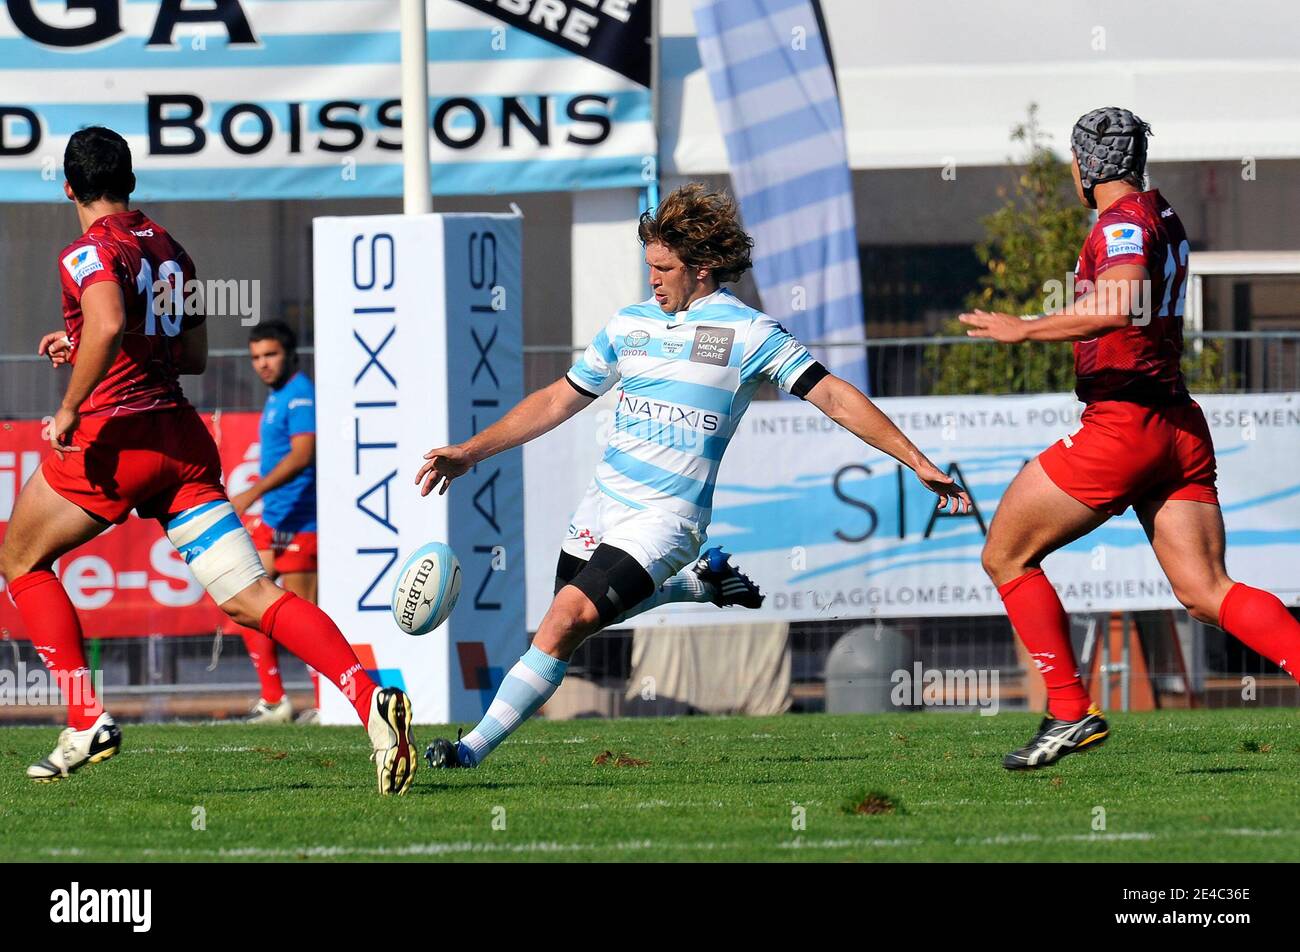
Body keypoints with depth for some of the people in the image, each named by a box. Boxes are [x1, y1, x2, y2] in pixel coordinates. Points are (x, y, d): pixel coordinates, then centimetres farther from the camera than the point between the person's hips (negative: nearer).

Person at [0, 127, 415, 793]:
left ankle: (87, 720, 5)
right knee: (253, 600, -2)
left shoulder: (90, 252, -6)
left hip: (116, 437, -6)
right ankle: (369, 697, -24)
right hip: (182, 438, 6)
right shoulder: (169, 249, 17)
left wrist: (69, 408, -17)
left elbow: (109, 326, -27)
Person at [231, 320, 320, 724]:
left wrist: (252, 494, -31)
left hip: (297, 524, -10)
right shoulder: (277, 397, 17)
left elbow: (301, 455, -26)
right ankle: (273, 701, 11)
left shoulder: (300, 396, -14)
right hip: (273, 522, 10)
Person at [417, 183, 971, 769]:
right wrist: (469, 452, 14)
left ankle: (475, 748, -15)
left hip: (664, 518, -7)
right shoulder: (630, 324, 11)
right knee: (571, 620, 16)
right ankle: (697, 584, 33)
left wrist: (917, 462, -11)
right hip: (602, 506, 7)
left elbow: (835, 398, -6)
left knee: (565, 622, -21)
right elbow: (558, 401, 19)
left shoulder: (746, 332, -6)